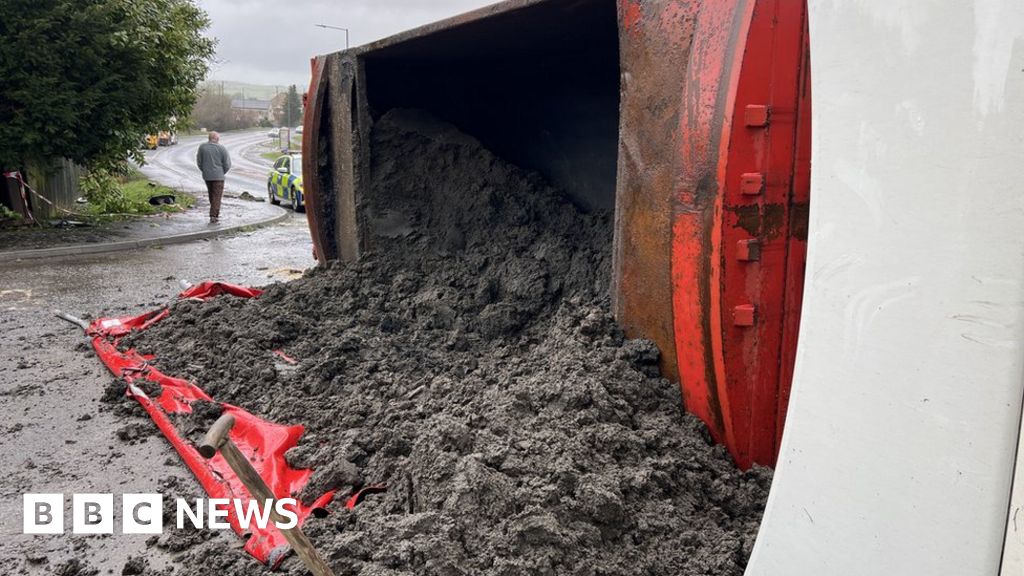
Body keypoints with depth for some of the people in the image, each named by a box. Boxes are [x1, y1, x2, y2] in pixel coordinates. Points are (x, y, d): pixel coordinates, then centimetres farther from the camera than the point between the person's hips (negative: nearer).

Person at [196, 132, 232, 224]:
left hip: (207, 176, 4)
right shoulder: (222, 149, -9)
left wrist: (205, 171, 16)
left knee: (212, 195, 18)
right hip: (218, 176, -4)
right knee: (217, 196, 0)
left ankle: (216, 214, 25)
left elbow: (199, 162, 4)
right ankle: (213, 217, -6)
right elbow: (227, 164, -7)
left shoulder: (202, 147, 0)